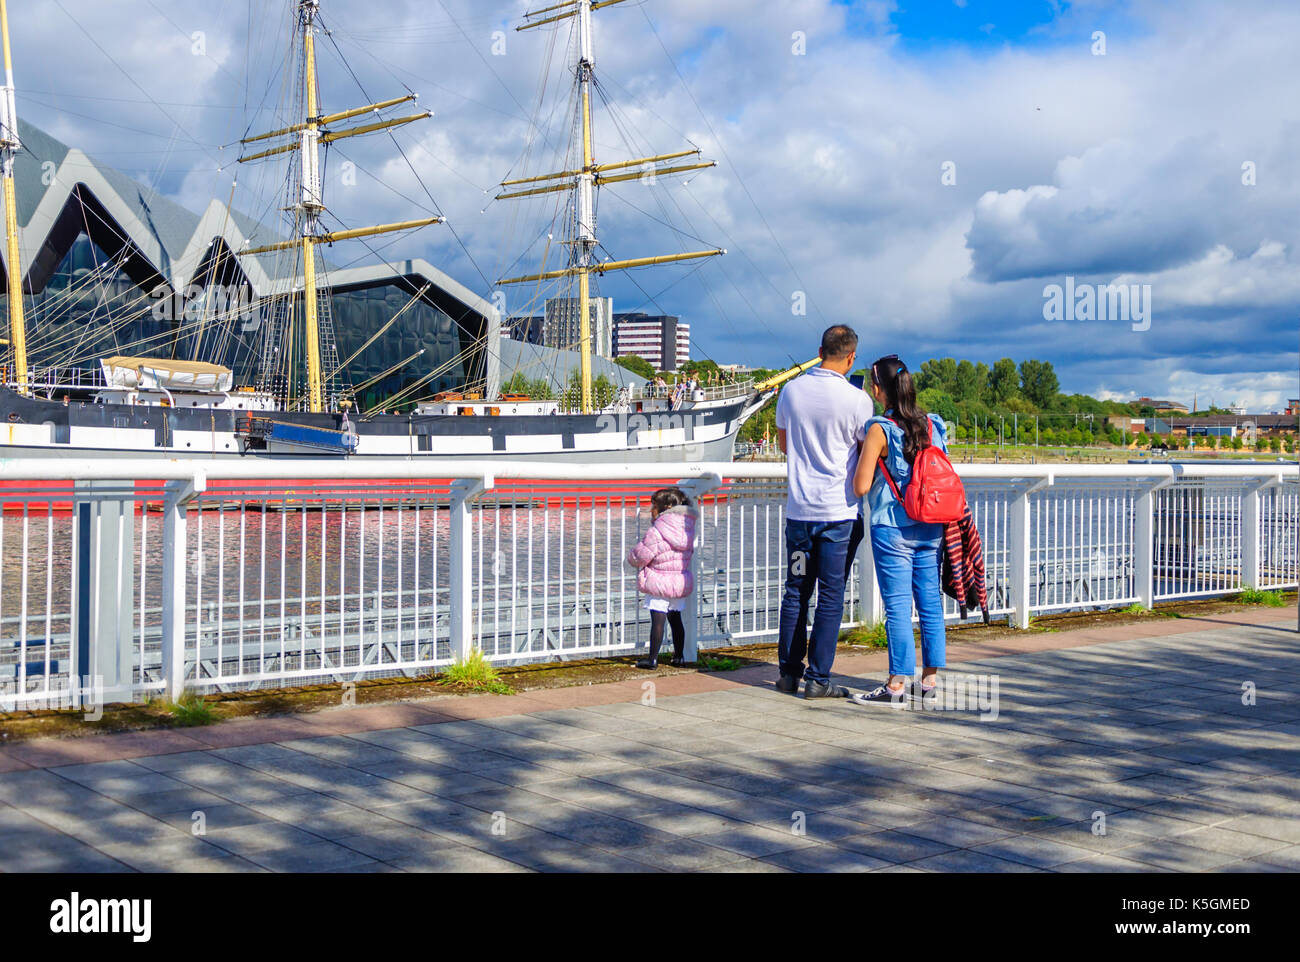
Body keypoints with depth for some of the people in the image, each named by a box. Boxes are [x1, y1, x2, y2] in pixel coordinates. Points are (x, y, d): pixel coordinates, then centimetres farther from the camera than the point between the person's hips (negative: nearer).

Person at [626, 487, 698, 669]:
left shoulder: (657, 531, -20)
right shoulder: (688, 528, 2)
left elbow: (640, 555, -13)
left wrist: (632, 559, 9)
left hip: (659, 583, -7)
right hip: (681, 582, 7)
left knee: (658, 621, -2)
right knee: (675, 619, 17)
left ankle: (653, 659, 2)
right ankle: (678, 656, 24)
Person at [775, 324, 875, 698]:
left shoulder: (791, 391, 2)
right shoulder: (857, 400, -11)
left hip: (798, 509, 4)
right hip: (839, 511, -4)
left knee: (795, 592, 12)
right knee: (830, 597, 2)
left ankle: (789, 673, 18)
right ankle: (818, 679, 4)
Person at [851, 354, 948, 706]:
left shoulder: (880, 430, -12)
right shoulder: (932, 425, 5)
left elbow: (861, 486, -12)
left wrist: (863, 454, 5)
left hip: (893, 528, -6)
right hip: (932, 527, 6)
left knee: (898, 607, -2)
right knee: (931, 603, 10)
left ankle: (897, 686, 3)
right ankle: (930, 680, 17)